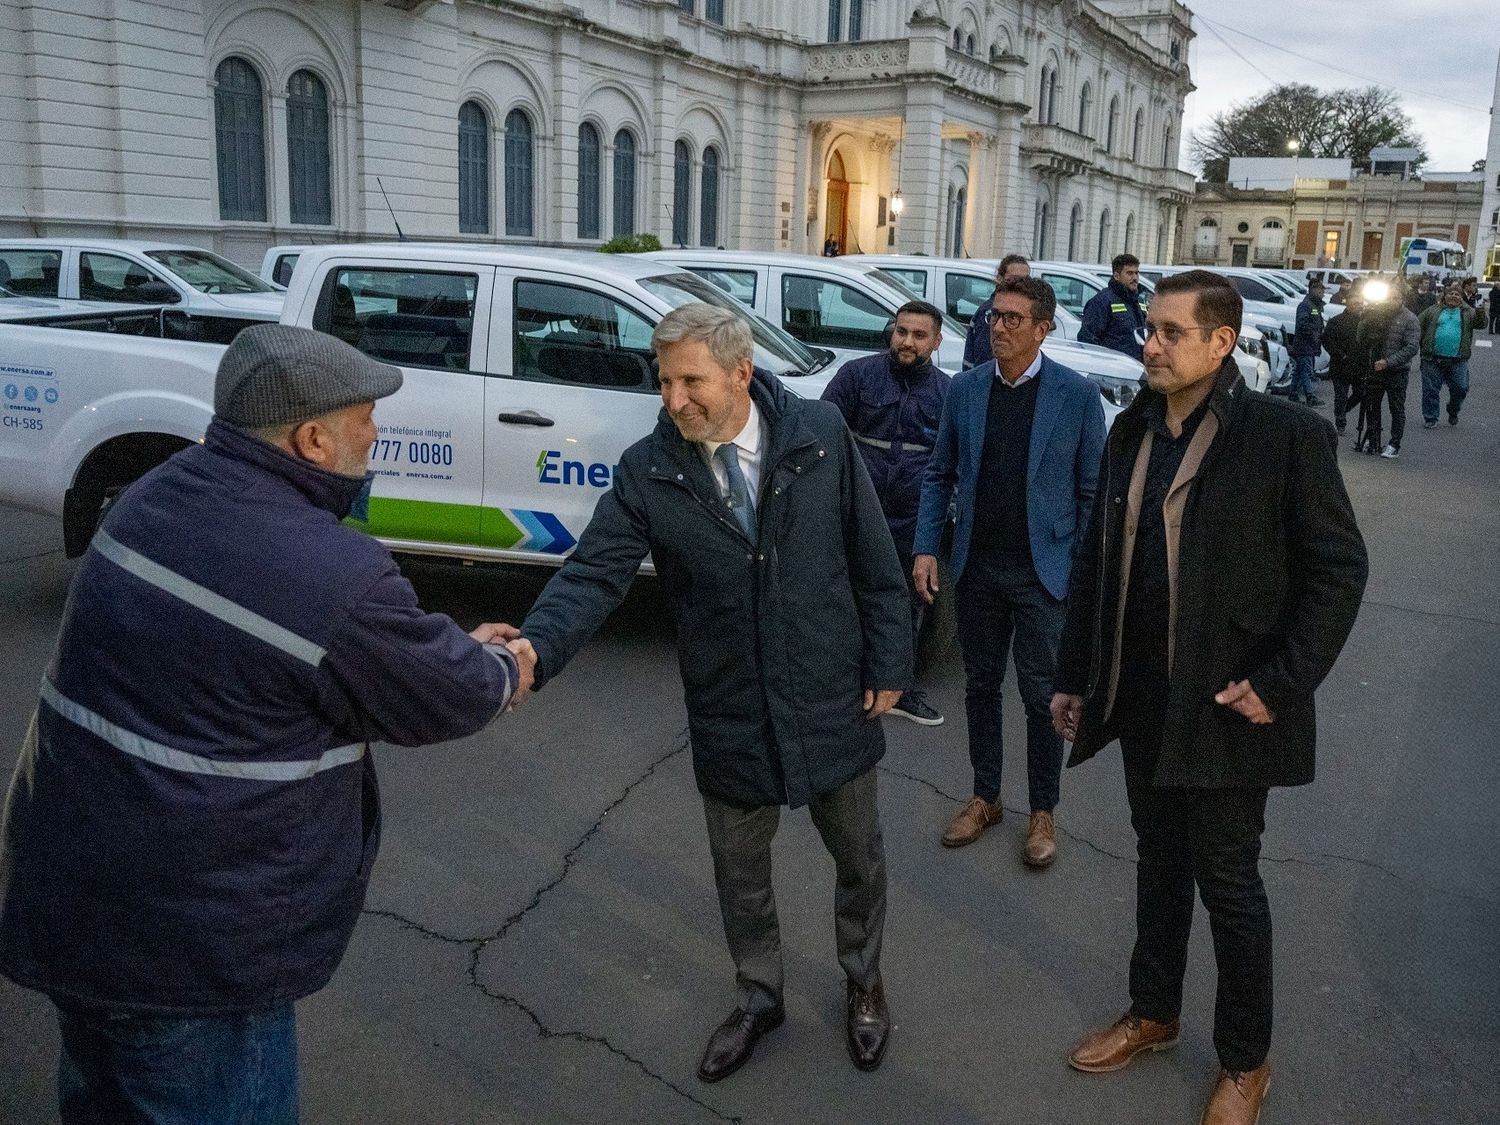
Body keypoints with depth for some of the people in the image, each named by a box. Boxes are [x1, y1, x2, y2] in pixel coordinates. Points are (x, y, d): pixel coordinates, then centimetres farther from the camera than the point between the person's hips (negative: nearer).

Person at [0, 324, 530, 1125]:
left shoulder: (155, 497, -1)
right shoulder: (336, 577, -26)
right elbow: (452, 696, -8)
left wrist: (463, 650, 11)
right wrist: (505, 673, 13)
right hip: (188, 944, -8)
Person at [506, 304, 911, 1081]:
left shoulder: (820, 433, -13)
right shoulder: (646, 471, -12)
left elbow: (873, 557, -6)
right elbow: (594, 574, -20)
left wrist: (888, 661, -4)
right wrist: (535, 647, -38)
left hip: (833, 702, 0)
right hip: (729, 718, 1)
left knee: (858, 858, 20)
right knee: (740, 876, 19)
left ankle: (863, 983, 48)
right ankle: (758, 998, 46)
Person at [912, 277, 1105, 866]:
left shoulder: (1077, 394, -7)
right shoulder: (965, 388, 2)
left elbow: (1092, 490, -4)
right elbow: (940, 475, 8)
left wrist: (1085, 571, -8)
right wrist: (926, 547, 0)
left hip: (1043, 574, -3)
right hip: (977, 569, 3)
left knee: (1042, 696, 6)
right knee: (980, 686, 14)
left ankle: (1043, 812, 24)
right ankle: (985, 797, 31)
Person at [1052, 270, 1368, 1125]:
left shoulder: (1286, 435, -13)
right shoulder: (1133, 432, 4)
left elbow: (1340, 568, -11)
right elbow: (1098, 561, 9)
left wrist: (1281, 683, -16)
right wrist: (1077, 675, 9)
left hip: (1226, 703, -5)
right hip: (1141, 697, 5)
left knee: (1227, 876, 8)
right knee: (1160, 859, 20)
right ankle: (1154, 1014, 39)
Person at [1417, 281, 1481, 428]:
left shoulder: (1468, 313, 8)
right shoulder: (1433, 311, 9)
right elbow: (1418, 325, 10)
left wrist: (1480, 311, -22)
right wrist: (1421, 344, 1)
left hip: (1457, 361, 0)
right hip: (1433, 359, 0)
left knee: (1460, 389, 1)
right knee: (1430, 389, 3)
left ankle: (1453, 413, 25)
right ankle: (1430, 418, 15)